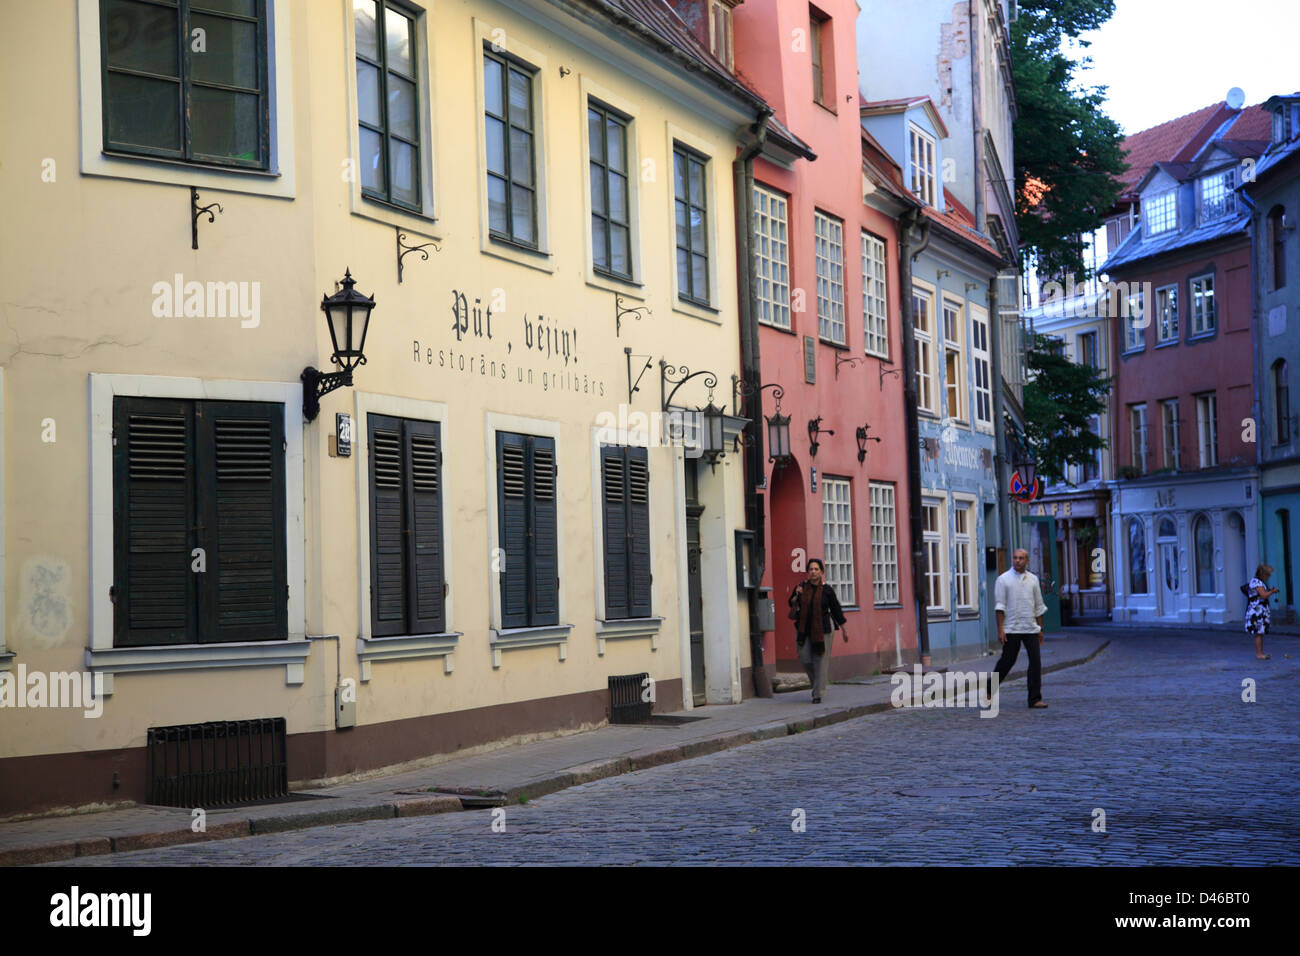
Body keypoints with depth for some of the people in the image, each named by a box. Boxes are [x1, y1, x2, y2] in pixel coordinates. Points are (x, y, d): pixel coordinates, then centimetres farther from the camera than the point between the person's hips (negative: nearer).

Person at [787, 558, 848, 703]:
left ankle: (818, 694, 2)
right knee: (805, 659, -2)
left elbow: (836, 610, 3)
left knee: (820, 661, -4)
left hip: (822, 630, -3)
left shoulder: (827, 590, -5)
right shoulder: (802, 587, 2)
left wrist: (844, 630, 8)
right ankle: (816, 684, 26)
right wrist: (796, 596, -10)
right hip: (804, 629, 3)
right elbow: (793, 605, 13)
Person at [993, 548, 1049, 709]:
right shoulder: (1003, 579, -2)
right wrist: (1000, 629, -12)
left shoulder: (1033, 579, 10)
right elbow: (1000, 606, -6)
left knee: (1036, 662, -3)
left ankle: (1035, 699, 1)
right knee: (1007, 661, -1)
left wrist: (1040, 629, 13)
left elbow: (1039, 606, 16)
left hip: (1031, 629, 4)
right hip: (1011, 629, -4)